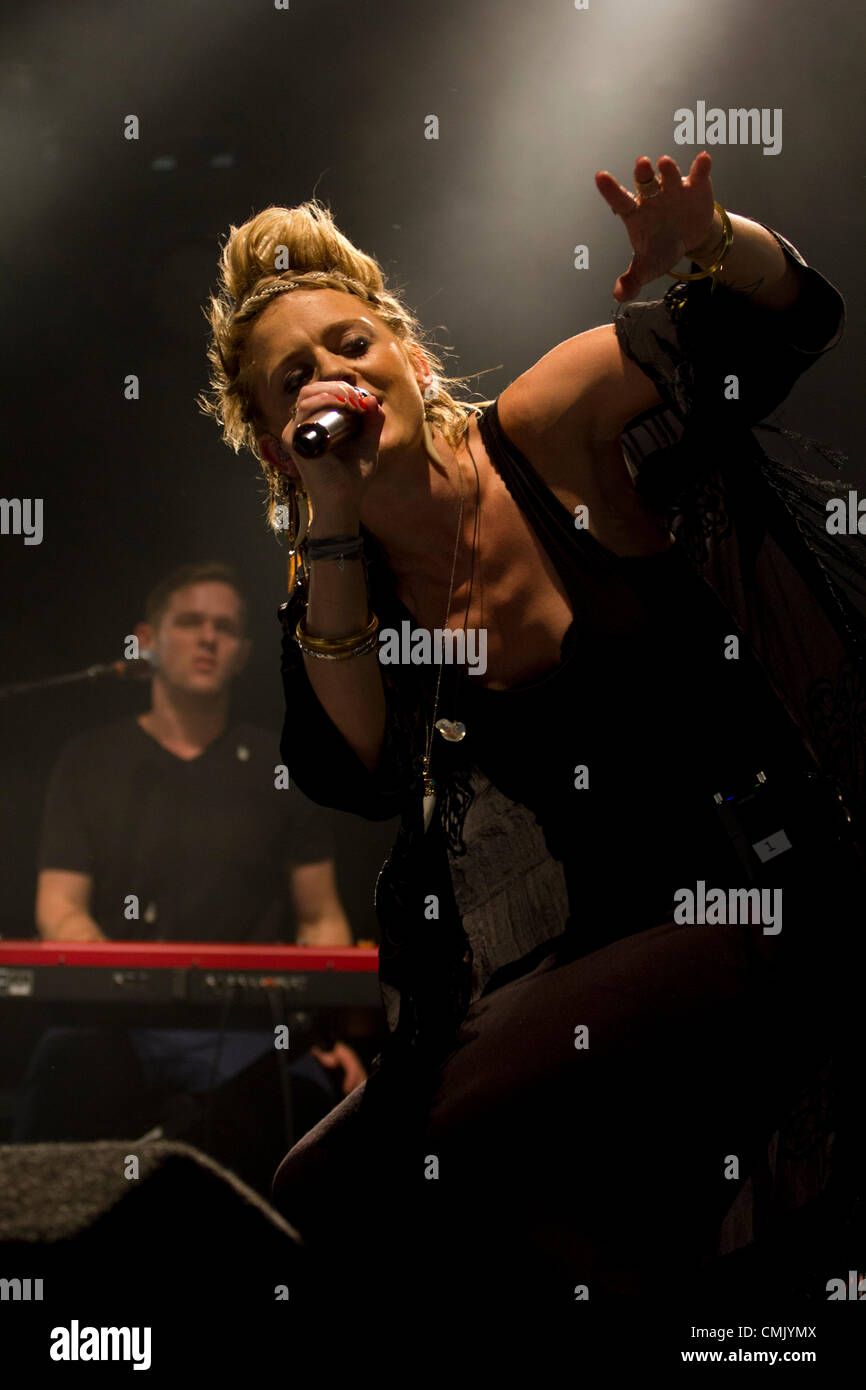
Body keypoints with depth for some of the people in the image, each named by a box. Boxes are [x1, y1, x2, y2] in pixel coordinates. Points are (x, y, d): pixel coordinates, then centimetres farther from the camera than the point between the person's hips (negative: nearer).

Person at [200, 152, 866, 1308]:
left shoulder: (551, 431, -5)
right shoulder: (342, 590, 6)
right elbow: (353, 772, -11)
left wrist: (711, 248, -26)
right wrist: (329, 532, -15)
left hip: (773, 893, -6)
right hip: (601, 944, 6)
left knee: (447, 1134, -23)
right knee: (320, 1193, -2)